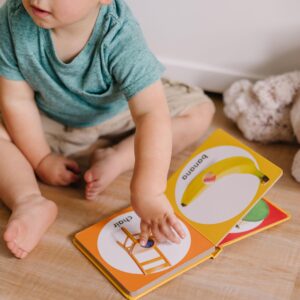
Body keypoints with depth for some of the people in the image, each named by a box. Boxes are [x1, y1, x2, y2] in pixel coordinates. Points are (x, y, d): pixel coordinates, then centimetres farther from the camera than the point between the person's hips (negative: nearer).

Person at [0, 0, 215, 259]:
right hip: (52, 122, 2)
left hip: (119, 112, -1)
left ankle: (117, 159, -21)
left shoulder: (119, 36, -38)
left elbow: (151, 114, -46)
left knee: (200, 110, -15)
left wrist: (147, 193, -54)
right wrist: (41, 160, -17)